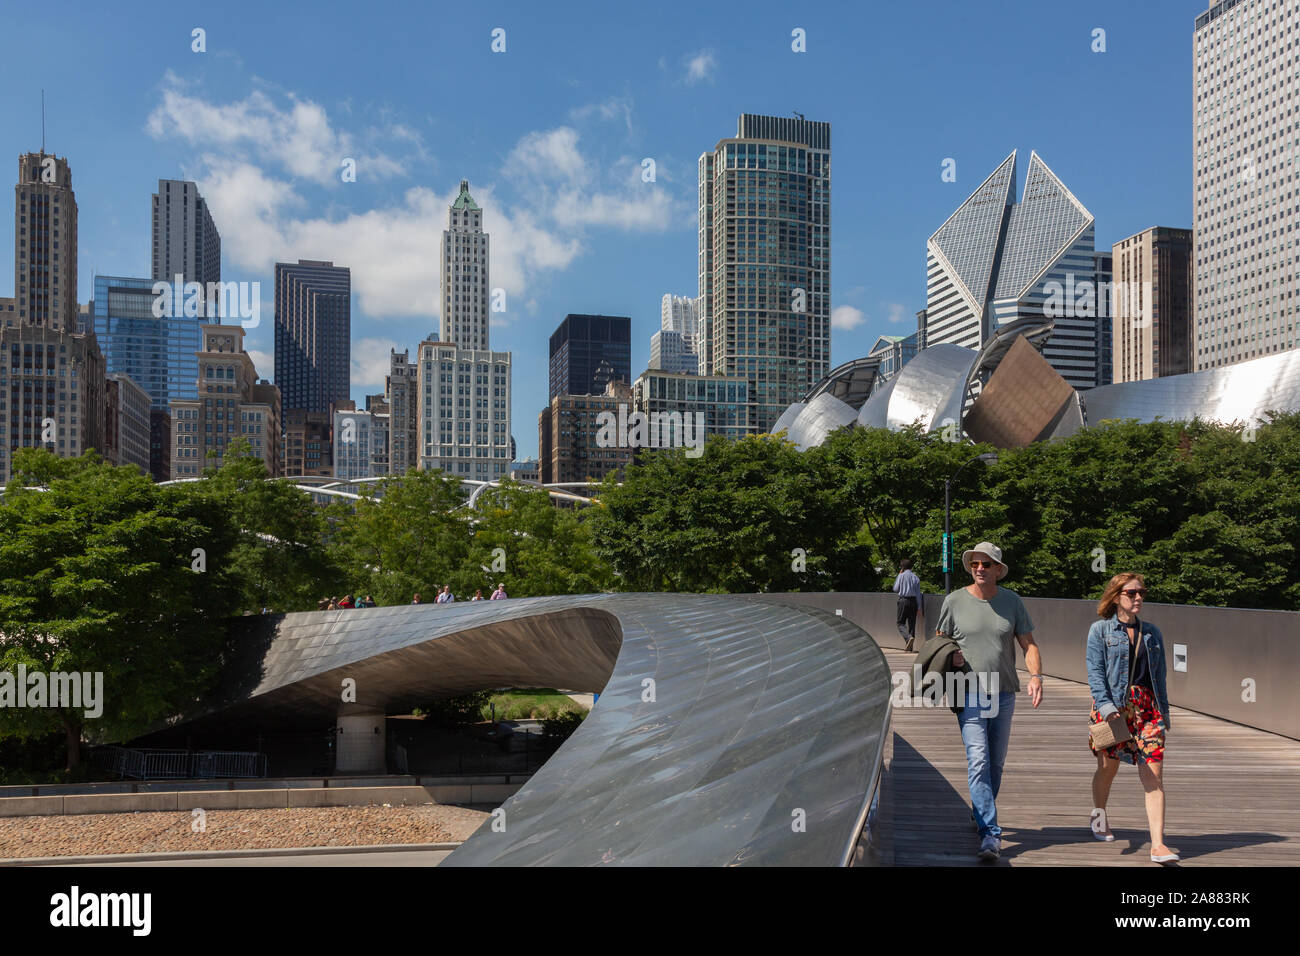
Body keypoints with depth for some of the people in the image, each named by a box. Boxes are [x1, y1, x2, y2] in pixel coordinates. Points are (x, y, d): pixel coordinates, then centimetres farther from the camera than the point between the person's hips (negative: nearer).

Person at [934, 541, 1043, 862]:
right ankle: (990, 832, -13)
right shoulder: (954, 601, -1)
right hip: (969, 694, -3)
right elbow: (939, 640, 10)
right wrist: (950, 655, -12)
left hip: (1003, 694, 3)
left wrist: (1036, 676, -11)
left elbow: (1028, 644, 5)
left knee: (996, 763, 12)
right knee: (978, 762, -13)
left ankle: (980, 813, 33)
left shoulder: (1012, 601, 3)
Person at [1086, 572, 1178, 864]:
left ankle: (1158, 845, -9)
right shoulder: (1100, 630, 2)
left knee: (1154, 774, -7)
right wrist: (1106, 706, -18)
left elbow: (1160, 676, 18)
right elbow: (1095, 671, -6)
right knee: (1108, 768, 10)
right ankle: (1098, 819, 37)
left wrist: (1164, 712, 16)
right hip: (1112, 706, -3)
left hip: (1147, 707, 3)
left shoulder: (1152, 633, 13)